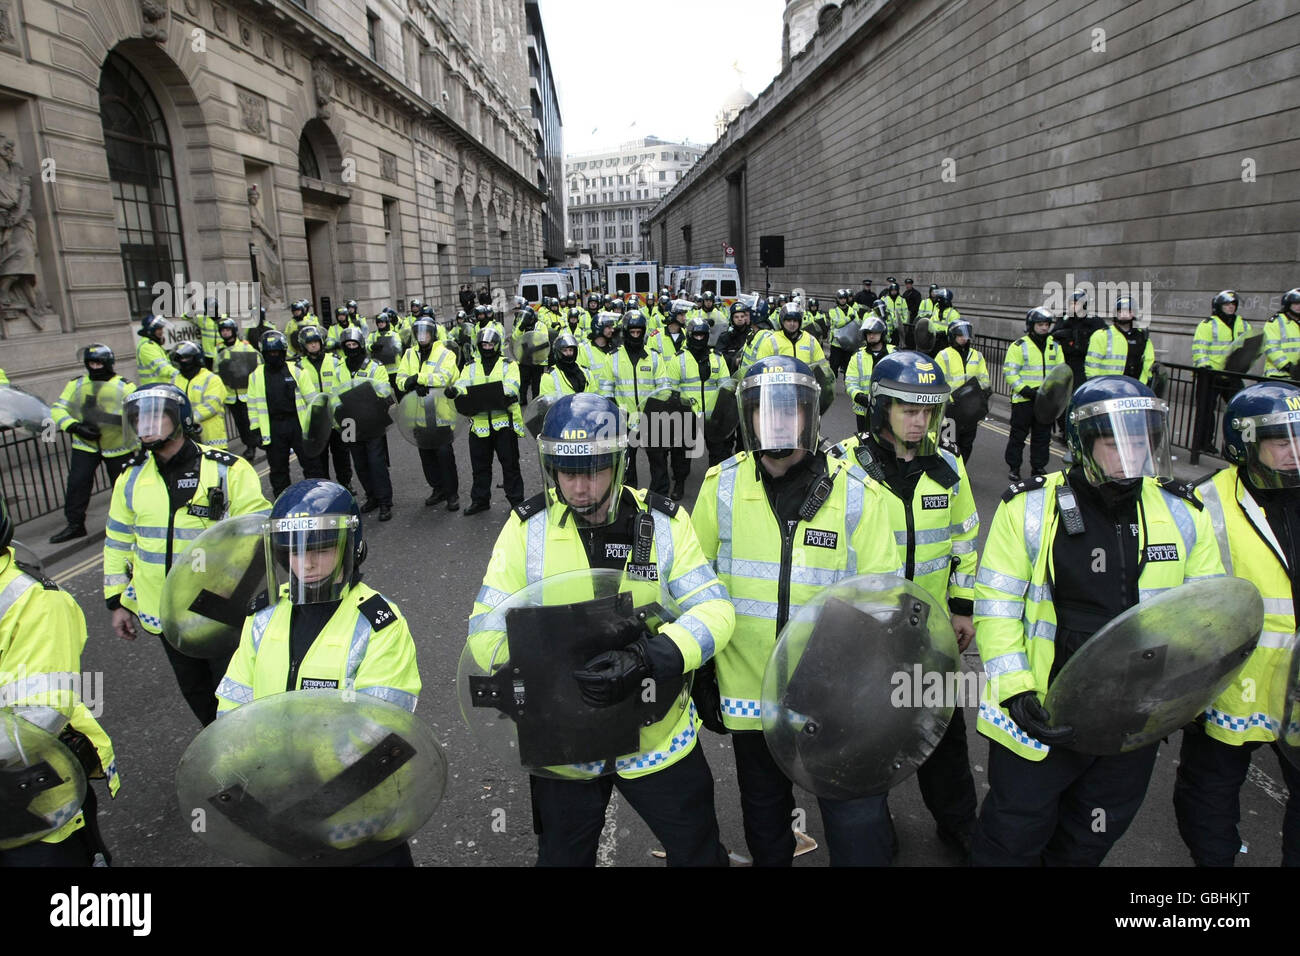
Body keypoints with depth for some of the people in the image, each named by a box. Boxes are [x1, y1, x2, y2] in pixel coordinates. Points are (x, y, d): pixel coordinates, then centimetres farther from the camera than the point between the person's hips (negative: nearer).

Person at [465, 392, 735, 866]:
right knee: (561, 856, 24)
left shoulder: (663, 521, -11)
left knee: (699, 854, 19)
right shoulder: (528, 527, -11)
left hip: (656, 734, 0)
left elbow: (713, 611, -16)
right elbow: (486, 629, -10)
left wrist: (647, 660, -33)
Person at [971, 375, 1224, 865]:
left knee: (1088, 843, 24)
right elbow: (996, 604, -9)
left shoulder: (1182, 513, 0)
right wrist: (1016, 693, -17)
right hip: (1045, 716, -3)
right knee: (1013, 840, 11)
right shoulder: (1030, 508, -11)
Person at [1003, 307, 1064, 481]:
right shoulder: (1019, 346, -7)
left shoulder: (1054, 345, 10)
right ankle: (1014, 467, 14)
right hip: (1023, 400, -5)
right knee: (1018, 435, 3)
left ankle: (1039, 466, 22)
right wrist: (1027, 391, -19)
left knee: (1043, 436, 11)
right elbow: (1009, 372, -11)